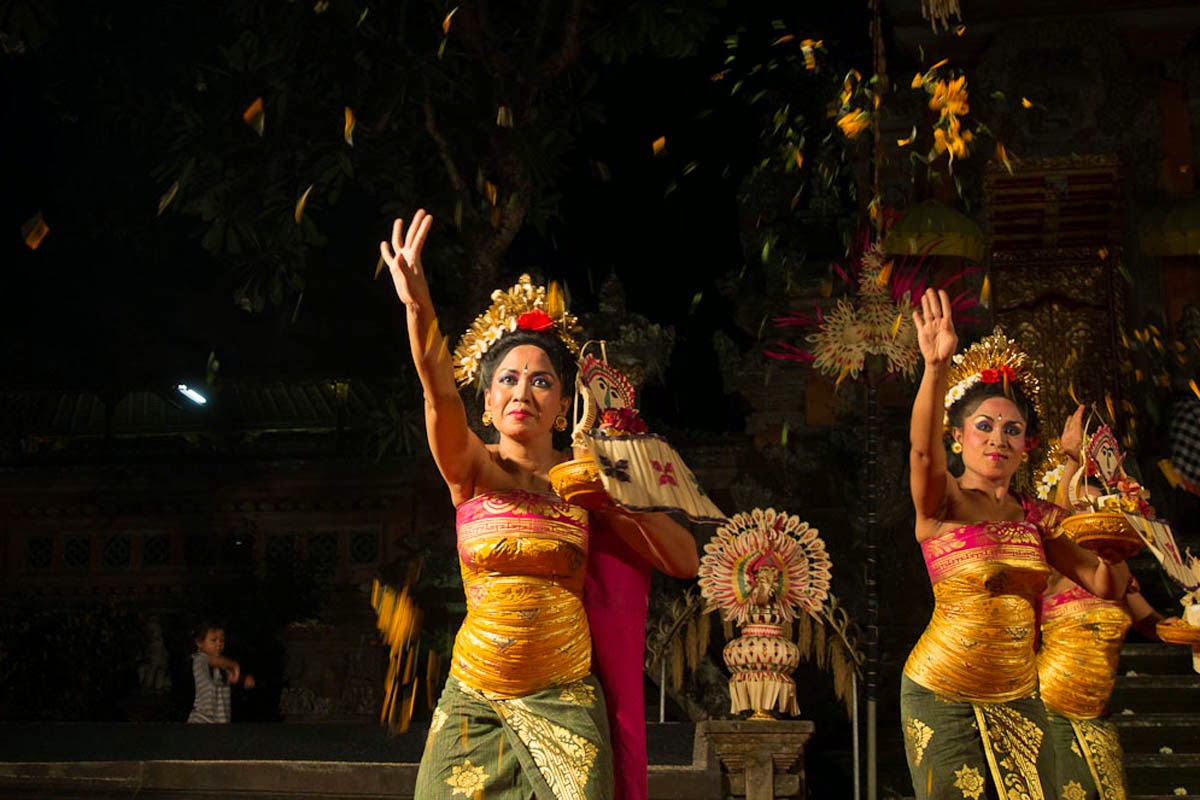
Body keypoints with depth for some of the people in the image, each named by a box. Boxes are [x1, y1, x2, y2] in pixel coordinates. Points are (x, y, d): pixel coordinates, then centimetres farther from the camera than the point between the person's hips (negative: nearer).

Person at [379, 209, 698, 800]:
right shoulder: (472, 470, 2)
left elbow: (684, 562, 6)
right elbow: (440, 397, -20)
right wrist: (418, 306, -38)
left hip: (562, 701, 0)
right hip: (473, 701, 0)